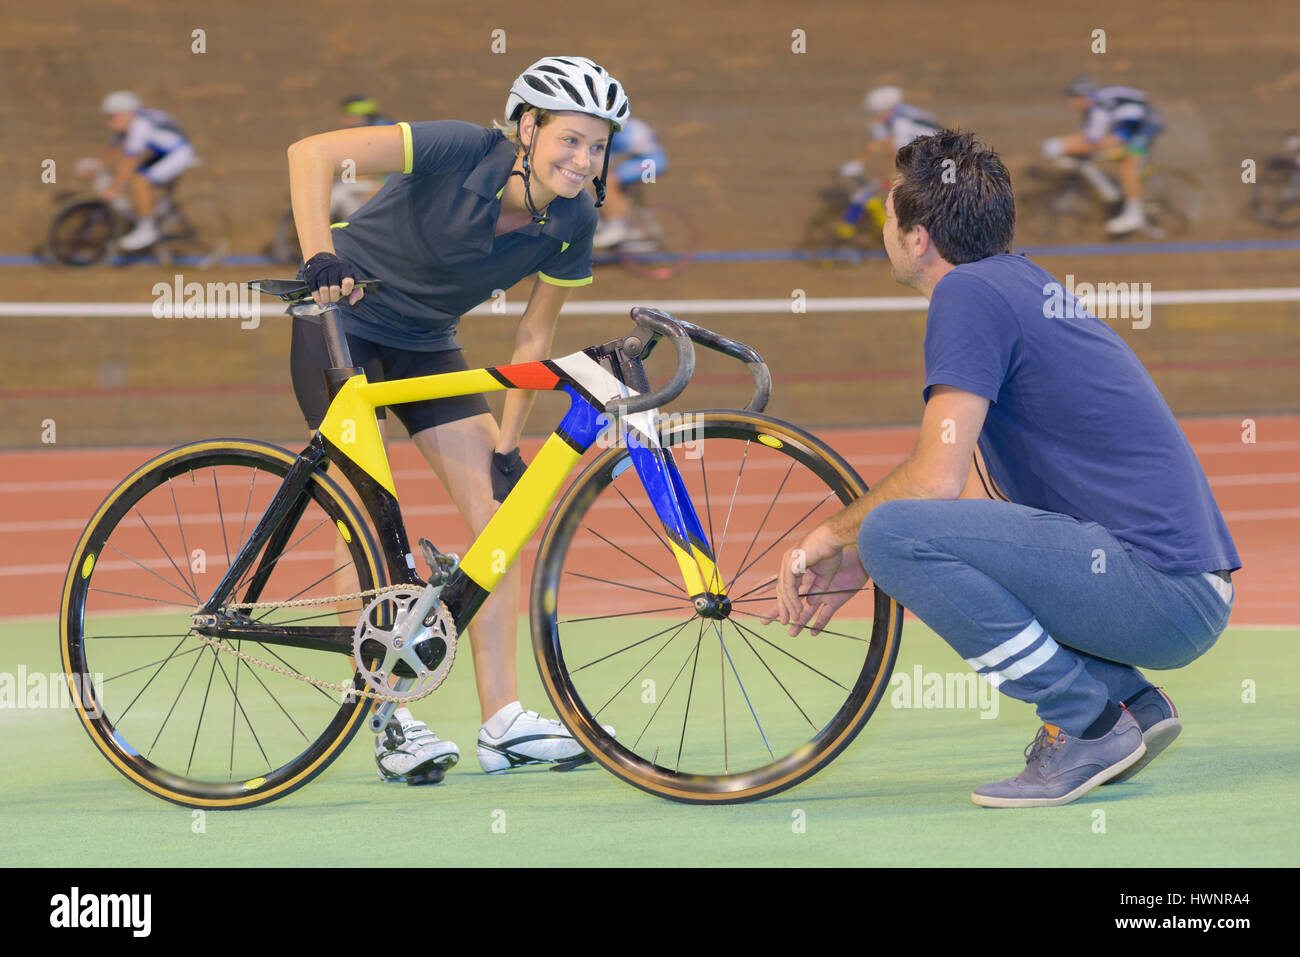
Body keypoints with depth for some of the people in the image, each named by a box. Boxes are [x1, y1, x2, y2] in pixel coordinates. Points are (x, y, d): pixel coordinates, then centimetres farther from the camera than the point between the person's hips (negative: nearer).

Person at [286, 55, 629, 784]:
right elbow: (313, 152, -37)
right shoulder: (461, 152, -30)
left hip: (425, 342, 5)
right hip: (342, 319, -5)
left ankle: (503, 722, -4)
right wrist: (321, 256, -48)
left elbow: (535, 336, -3)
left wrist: (508, 443, -4)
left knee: (500, 509, -6)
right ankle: (392, 723, -8)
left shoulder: (571, 223, -15)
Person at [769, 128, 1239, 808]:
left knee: (895, 532, -19)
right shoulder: (1023, 282, 20)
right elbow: (957, 483, 26)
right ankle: (1130, 699, 14)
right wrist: (853, 567, 21)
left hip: (1160, 592, -10)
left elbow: (935, 481, -16)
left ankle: (1085, 723, -10)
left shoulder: (970, 293, -9)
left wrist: (832, 536, 1)